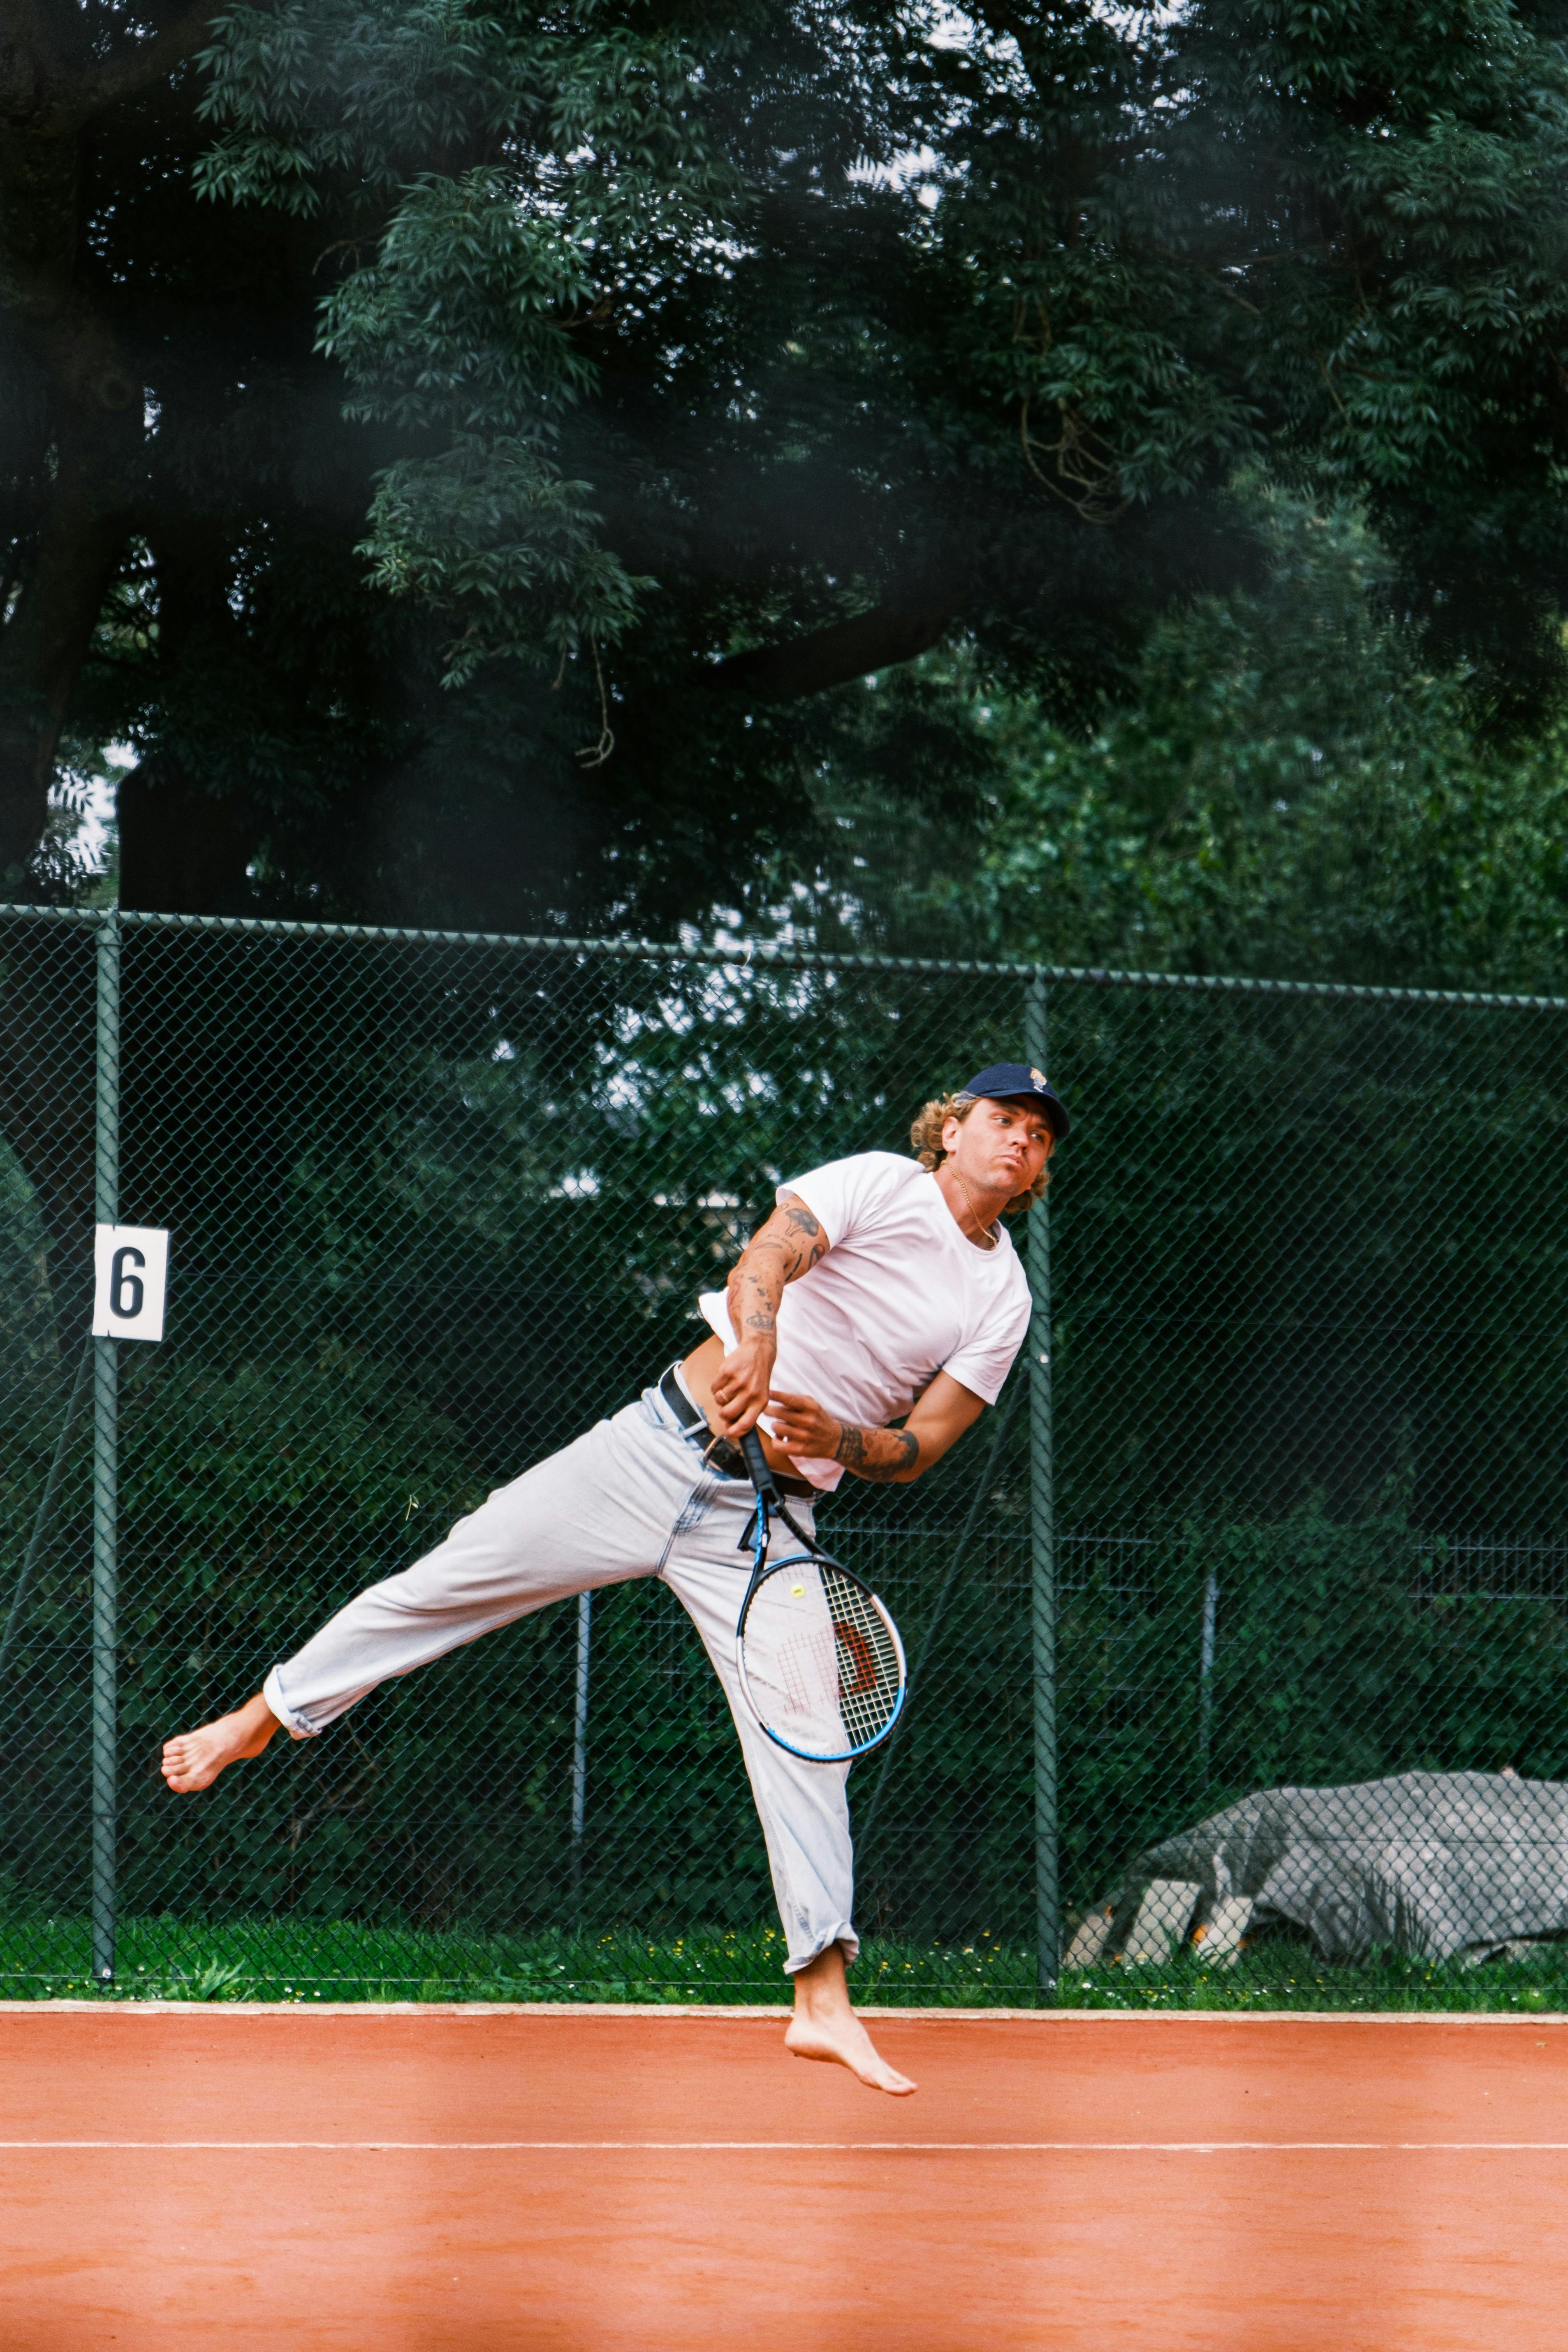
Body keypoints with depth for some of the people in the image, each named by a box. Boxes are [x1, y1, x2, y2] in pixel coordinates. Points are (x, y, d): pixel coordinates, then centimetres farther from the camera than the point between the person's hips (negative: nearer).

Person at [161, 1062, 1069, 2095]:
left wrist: (839, 1439, -19)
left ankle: (824, 2002, -9)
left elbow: (919, 1450, 3)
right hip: (663, 1447, -2)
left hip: (769, 1523, 2)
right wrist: (756, 1339, -44)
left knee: (805, 1741, -11)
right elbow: (763, 1260, -22)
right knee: (446, 1581, -2)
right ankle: (263, 1718, 17)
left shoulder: (1004, 1300, 6)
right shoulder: (879, 1184, -4)